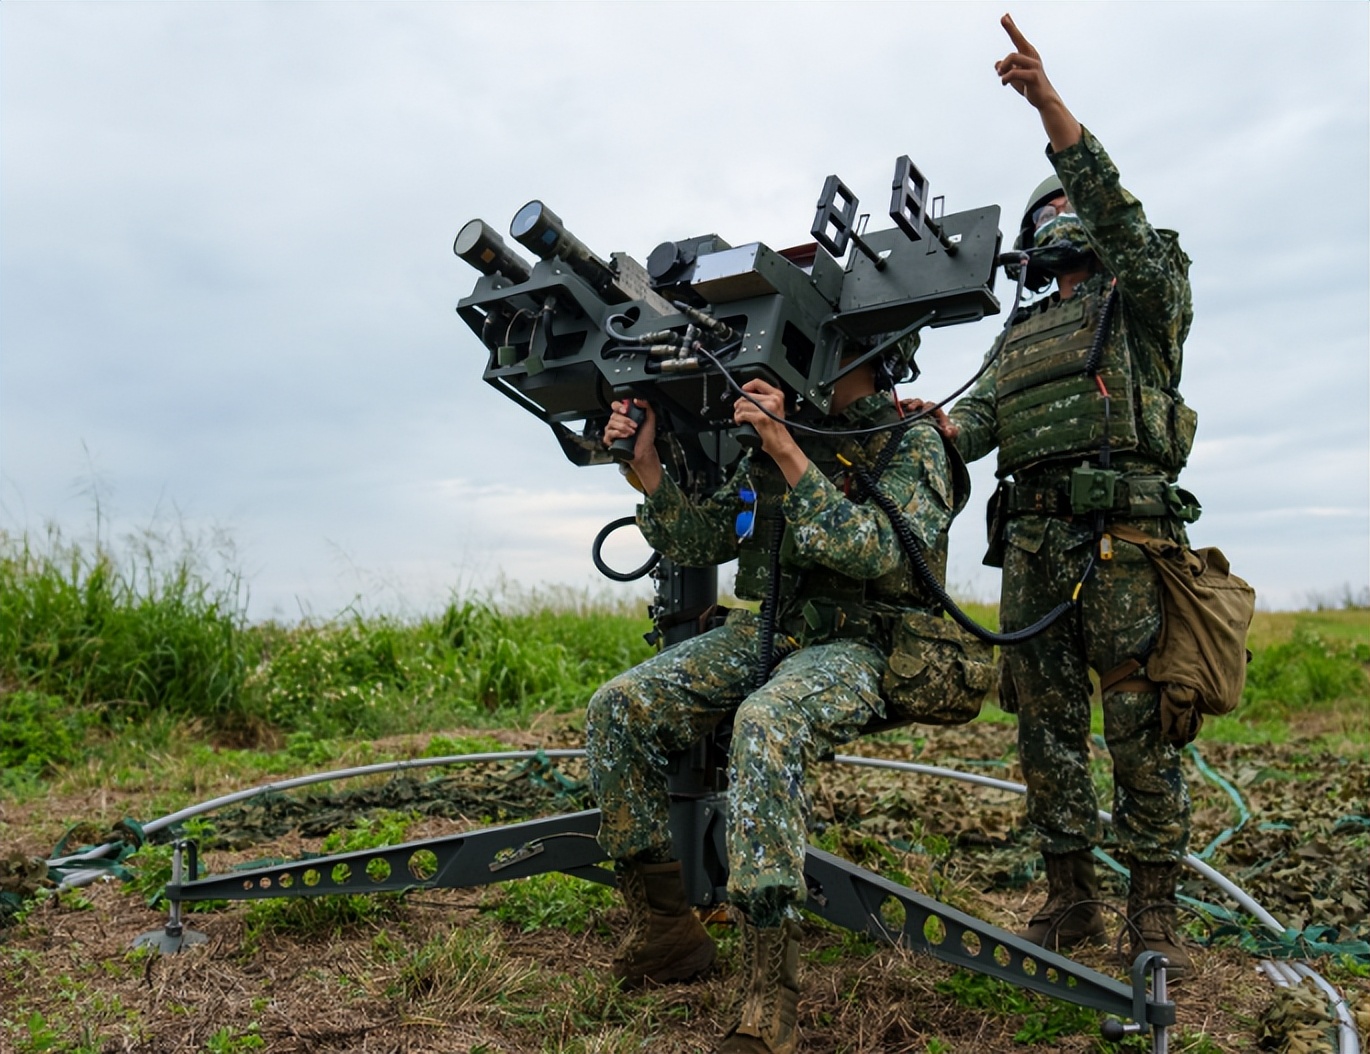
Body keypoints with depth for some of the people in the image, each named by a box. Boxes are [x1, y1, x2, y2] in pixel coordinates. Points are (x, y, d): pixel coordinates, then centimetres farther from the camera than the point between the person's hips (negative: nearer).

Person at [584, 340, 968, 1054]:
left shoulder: (913, 445, -5)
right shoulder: (769, 442, 12)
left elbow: (874, 553, -22)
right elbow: (696, 543, 12)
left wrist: (786, 451, -25)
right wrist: (646, 462, -2)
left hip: (855, 649, -6)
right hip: (761, 634, 6)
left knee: (763, 725, -38)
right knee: (618, 707, -13)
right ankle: (663, 928, -3)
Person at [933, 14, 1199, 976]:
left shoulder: (1145, 295, 11)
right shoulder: (1019, 336, 26)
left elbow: (1121, 217, -9)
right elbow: (976, 421, 13)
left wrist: (1052, 107, -20)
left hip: (1124, 535, -5)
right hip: (1033, 541, 5)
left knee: (1139, 724, -5)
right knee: (1045, 720, 5)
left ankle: (1155, 911, 6)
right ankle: (1072, 899, 14)